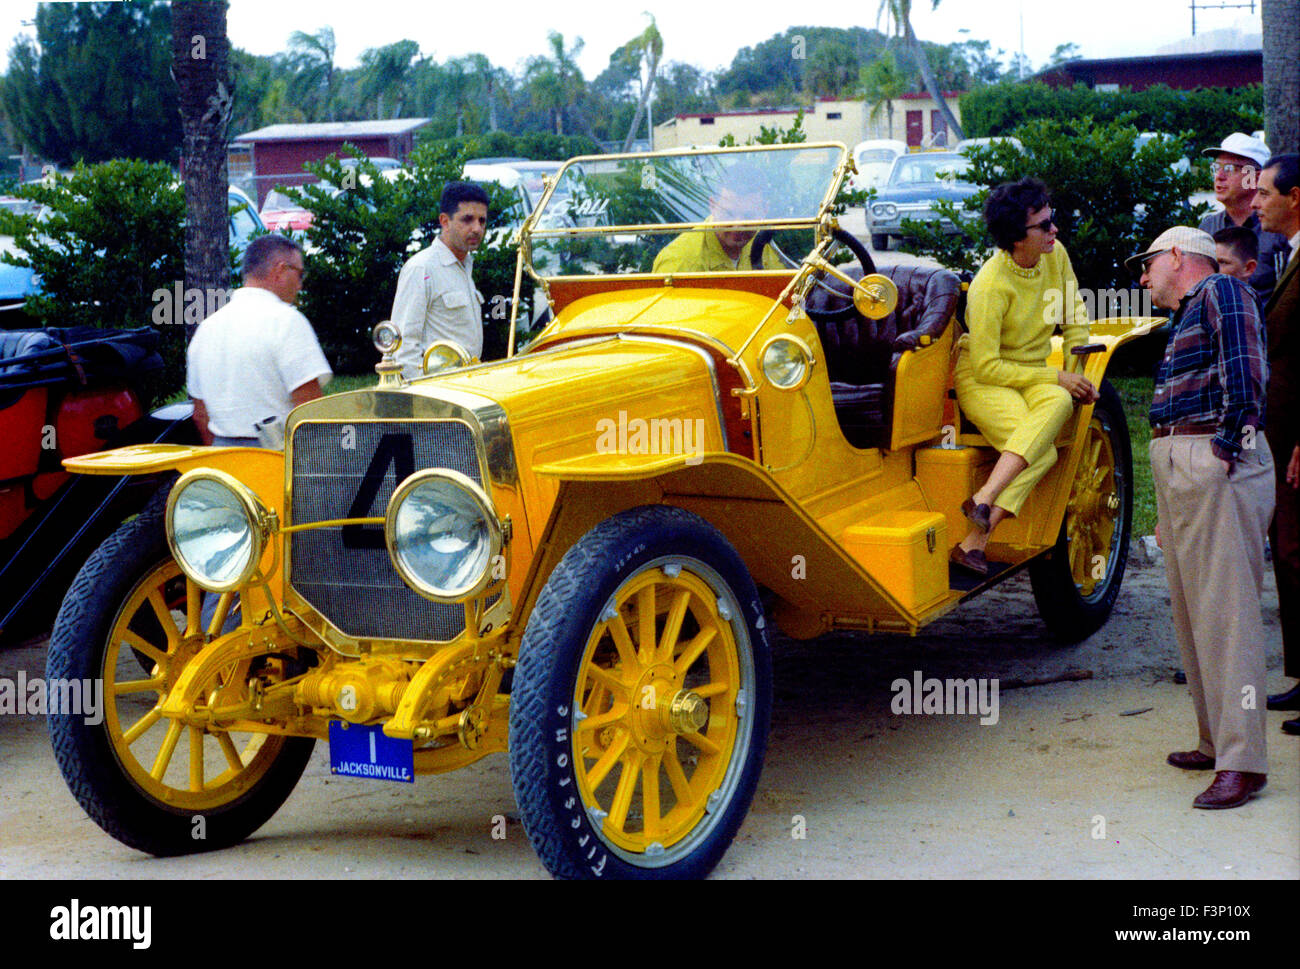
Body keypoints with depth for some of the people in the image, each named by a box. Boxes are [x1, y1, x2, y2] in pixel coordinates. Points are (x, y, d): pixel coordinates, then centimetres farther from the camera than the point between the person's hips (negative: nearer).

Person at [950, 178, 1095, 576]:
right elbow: (986, 366, -21)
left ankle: (981, 513, -36)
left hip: (1033, 373, 6)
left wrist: (1077, 370, 1)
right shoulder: (989, 286, -22)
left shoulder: (1055, 255, -2)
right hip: (982, 378, -6)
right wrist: (1056, 377, -21)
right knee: (1042, 452, -31)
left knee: (1059, 403, -31)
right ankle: (974, 541, -33)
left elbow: (1075, 315, 14)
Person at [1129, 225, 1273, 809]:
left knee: (1225, 608, -12)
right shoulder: (1185, 316, 26)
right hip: (1177, 465, 10)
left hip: (1216, 464, -10)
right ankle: (1217, 742, 20)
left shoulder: (1222, 291, -3)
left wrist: (1226, 447, -19)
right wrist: (1167, 510, 23)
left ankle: (1242, 763, -12)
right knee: (1192, 609, 12)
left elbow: (1246, 372, -16)